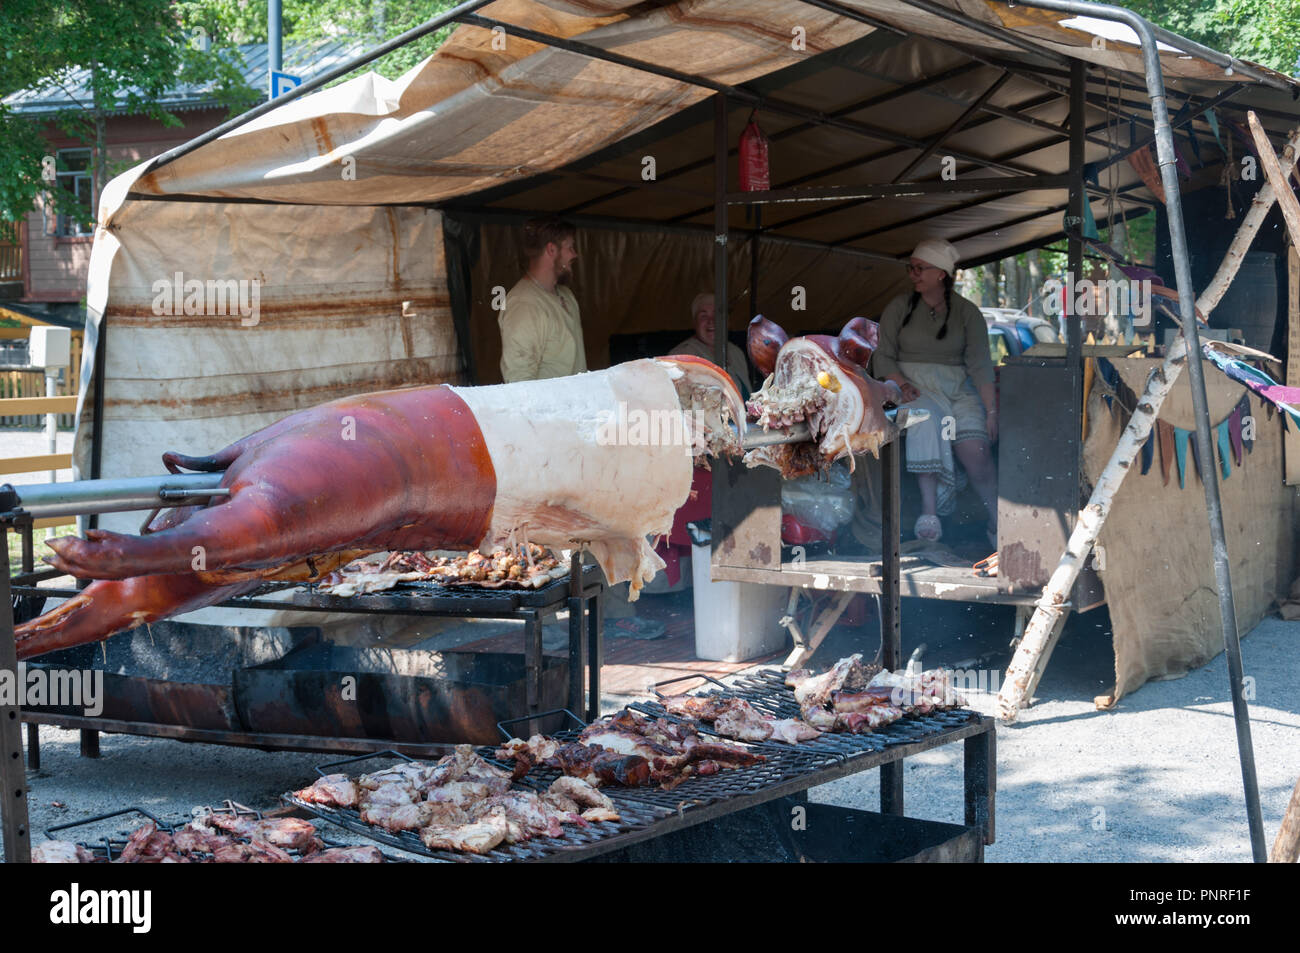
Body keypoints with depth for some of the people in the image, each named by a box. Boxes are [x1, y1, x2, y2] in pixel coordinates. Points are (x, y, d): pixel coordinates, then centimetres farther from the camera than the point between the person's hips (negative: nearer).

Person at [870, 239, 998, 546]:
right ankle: (930, 507, -41)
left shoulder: (967, 312, 6)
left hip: (957, 385, 0)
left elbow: (980, 364, 0)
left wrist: (991, 410, -10)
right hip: (913, 384, 0)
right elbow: (883, 356, 7)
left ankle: (998, 525, -17)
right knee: (927, 420, -37)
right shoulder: (899, 307, 8)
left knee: (976, 450, -26)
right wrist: (902, 383, -13)